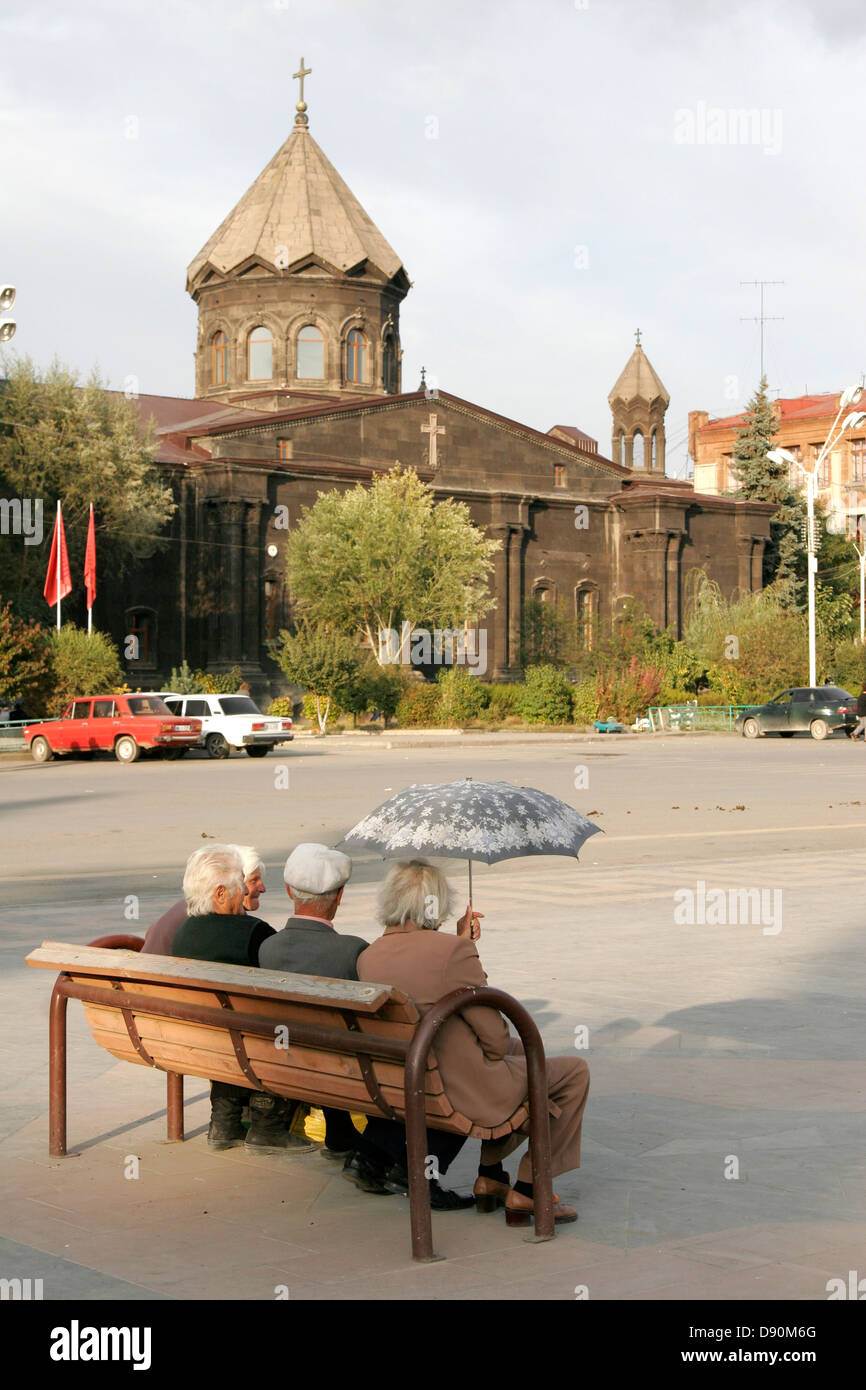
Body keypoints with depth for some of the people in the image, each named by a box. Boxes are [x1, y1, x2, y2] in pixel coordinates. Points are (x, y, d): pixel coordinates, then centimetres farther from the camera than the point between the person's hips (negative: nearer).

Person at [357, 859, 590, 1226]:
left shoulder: (367, 958, -2)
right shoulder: (452, 951, -24)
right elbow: (495, 1038, -17)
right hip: (467, 1093, -8)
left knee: (521, 1051, 33)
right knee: (574, 1072, 13)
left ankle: (489, 1177, 35)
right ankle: (526, 1192, 16)